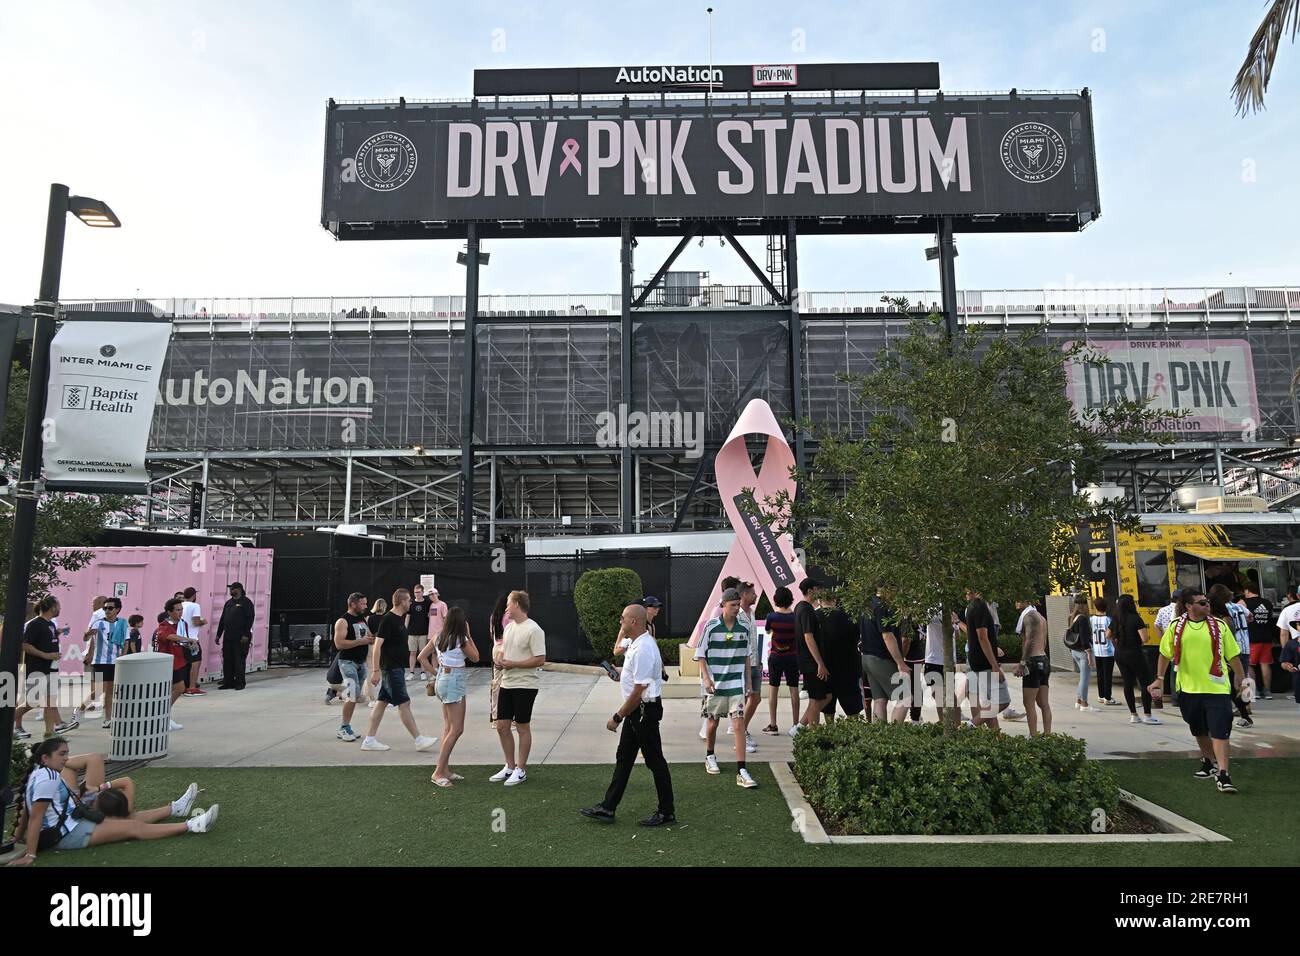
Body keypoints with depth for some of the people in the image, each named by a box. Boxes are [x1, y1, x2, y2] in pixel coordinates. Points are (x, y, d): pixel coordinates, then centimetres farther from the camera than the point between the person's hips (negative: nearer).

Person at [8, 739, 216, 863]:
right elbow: (35, 817, -24)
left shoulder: (38, 774, 9)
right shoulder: (47, 778, -22)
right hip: (68, 834, -10)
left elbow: (25, 813, 12)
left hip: (70, 823, 10)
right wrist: (30, 855, -24)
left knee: (129, 817, 12)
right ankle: (191, 826, -7)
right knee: (133, 827, -9)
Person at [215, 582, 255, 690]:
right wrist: (218, 634, 15)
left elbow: (250, 619, -11)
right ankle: (228, 682, 16)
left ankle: (240, 683, 5)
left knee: (239, 660, -2)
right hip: (228, 637, 7)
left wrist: (246, 635, -17)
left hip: (241, 638, -7)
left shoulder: (246, 602, -5)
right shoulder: (228, 603, 16)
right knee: (227, 660, 7)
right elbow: (222, 620, 19)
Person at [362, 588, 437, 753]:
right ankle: (419, 740, -2)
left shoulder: (400, 618, 12)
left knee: (382, 702, 11)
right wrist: (376, 670, -20)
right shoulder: (388, 619, -16)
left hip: (397, 667, 9)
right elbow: (377, 645, -18)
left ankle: (369, 740, 17)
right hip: (391, 669, -9)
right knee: (404, 704, -5)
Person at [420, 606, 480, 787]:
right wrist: (469, 636, 1)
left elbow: (422, 657, 7)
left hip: (442, 679, 8)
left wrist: (436, 673, 10)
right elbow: (475, 658, 0)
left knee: (448, 728, 14)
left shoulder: (439, 637, 5)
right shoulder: (462, 640, -14)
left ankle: (445, 770, 18)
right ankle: (438, 772, -6)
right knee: (456, 729, -4)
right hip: (454, 682, -8)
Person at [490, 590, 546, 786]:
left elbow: (540, 660, -18)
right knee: (502, 726, 11)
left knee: (523, 727, 3)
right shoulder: (509, 627, 12)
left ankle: (521, 770, 16)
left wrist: (512, 664, -18)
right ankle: (509, 767, 25)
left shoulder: (533, 630, -15)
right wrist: (499, 657, -1)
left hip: (525, 685, -8)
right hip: (506, 683, 8)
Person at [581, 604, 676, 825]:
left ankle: (667, 812, 14)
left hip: (645, 709, -11)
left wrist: (617, 717, -20)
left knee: (654, 760, 1)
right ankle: (607, 808, 21)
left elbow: (639, 690, -25)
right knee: (623, 758, 14)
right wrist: (623, 675, 10)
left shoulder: (643, 649, -24)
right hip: (636, 710, 11)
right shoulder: (637, 644, 9)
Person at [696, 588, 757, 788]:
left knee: (739, 725, -7)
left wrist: (748, 680, 15)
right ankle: (710, 757, 38)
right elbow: (700, 655, -3)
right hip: (716, 684, -2)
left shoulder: (743, 627, 3)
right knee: (713, 722, 13)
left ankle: (742, 772, -6)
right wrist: (706, 678, -13)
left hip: (736, 684, 2)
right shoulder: (711, 626, -8)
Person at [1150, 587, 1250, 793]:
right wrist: (1160, 679, 7)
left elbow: (1233, 655, 6)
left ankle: (1222, 774, -6)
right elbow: (1165, 654, 9)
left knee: (1220, 732, -10)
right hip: (1188, 688, 2)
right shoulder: (1176, 626, 0)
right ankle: (1209, 763, 38)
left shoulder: (1219, 626, -1)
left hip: (1216, 688, -2)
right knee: (1199, 731, 18)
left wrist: (1243, 678, 5)